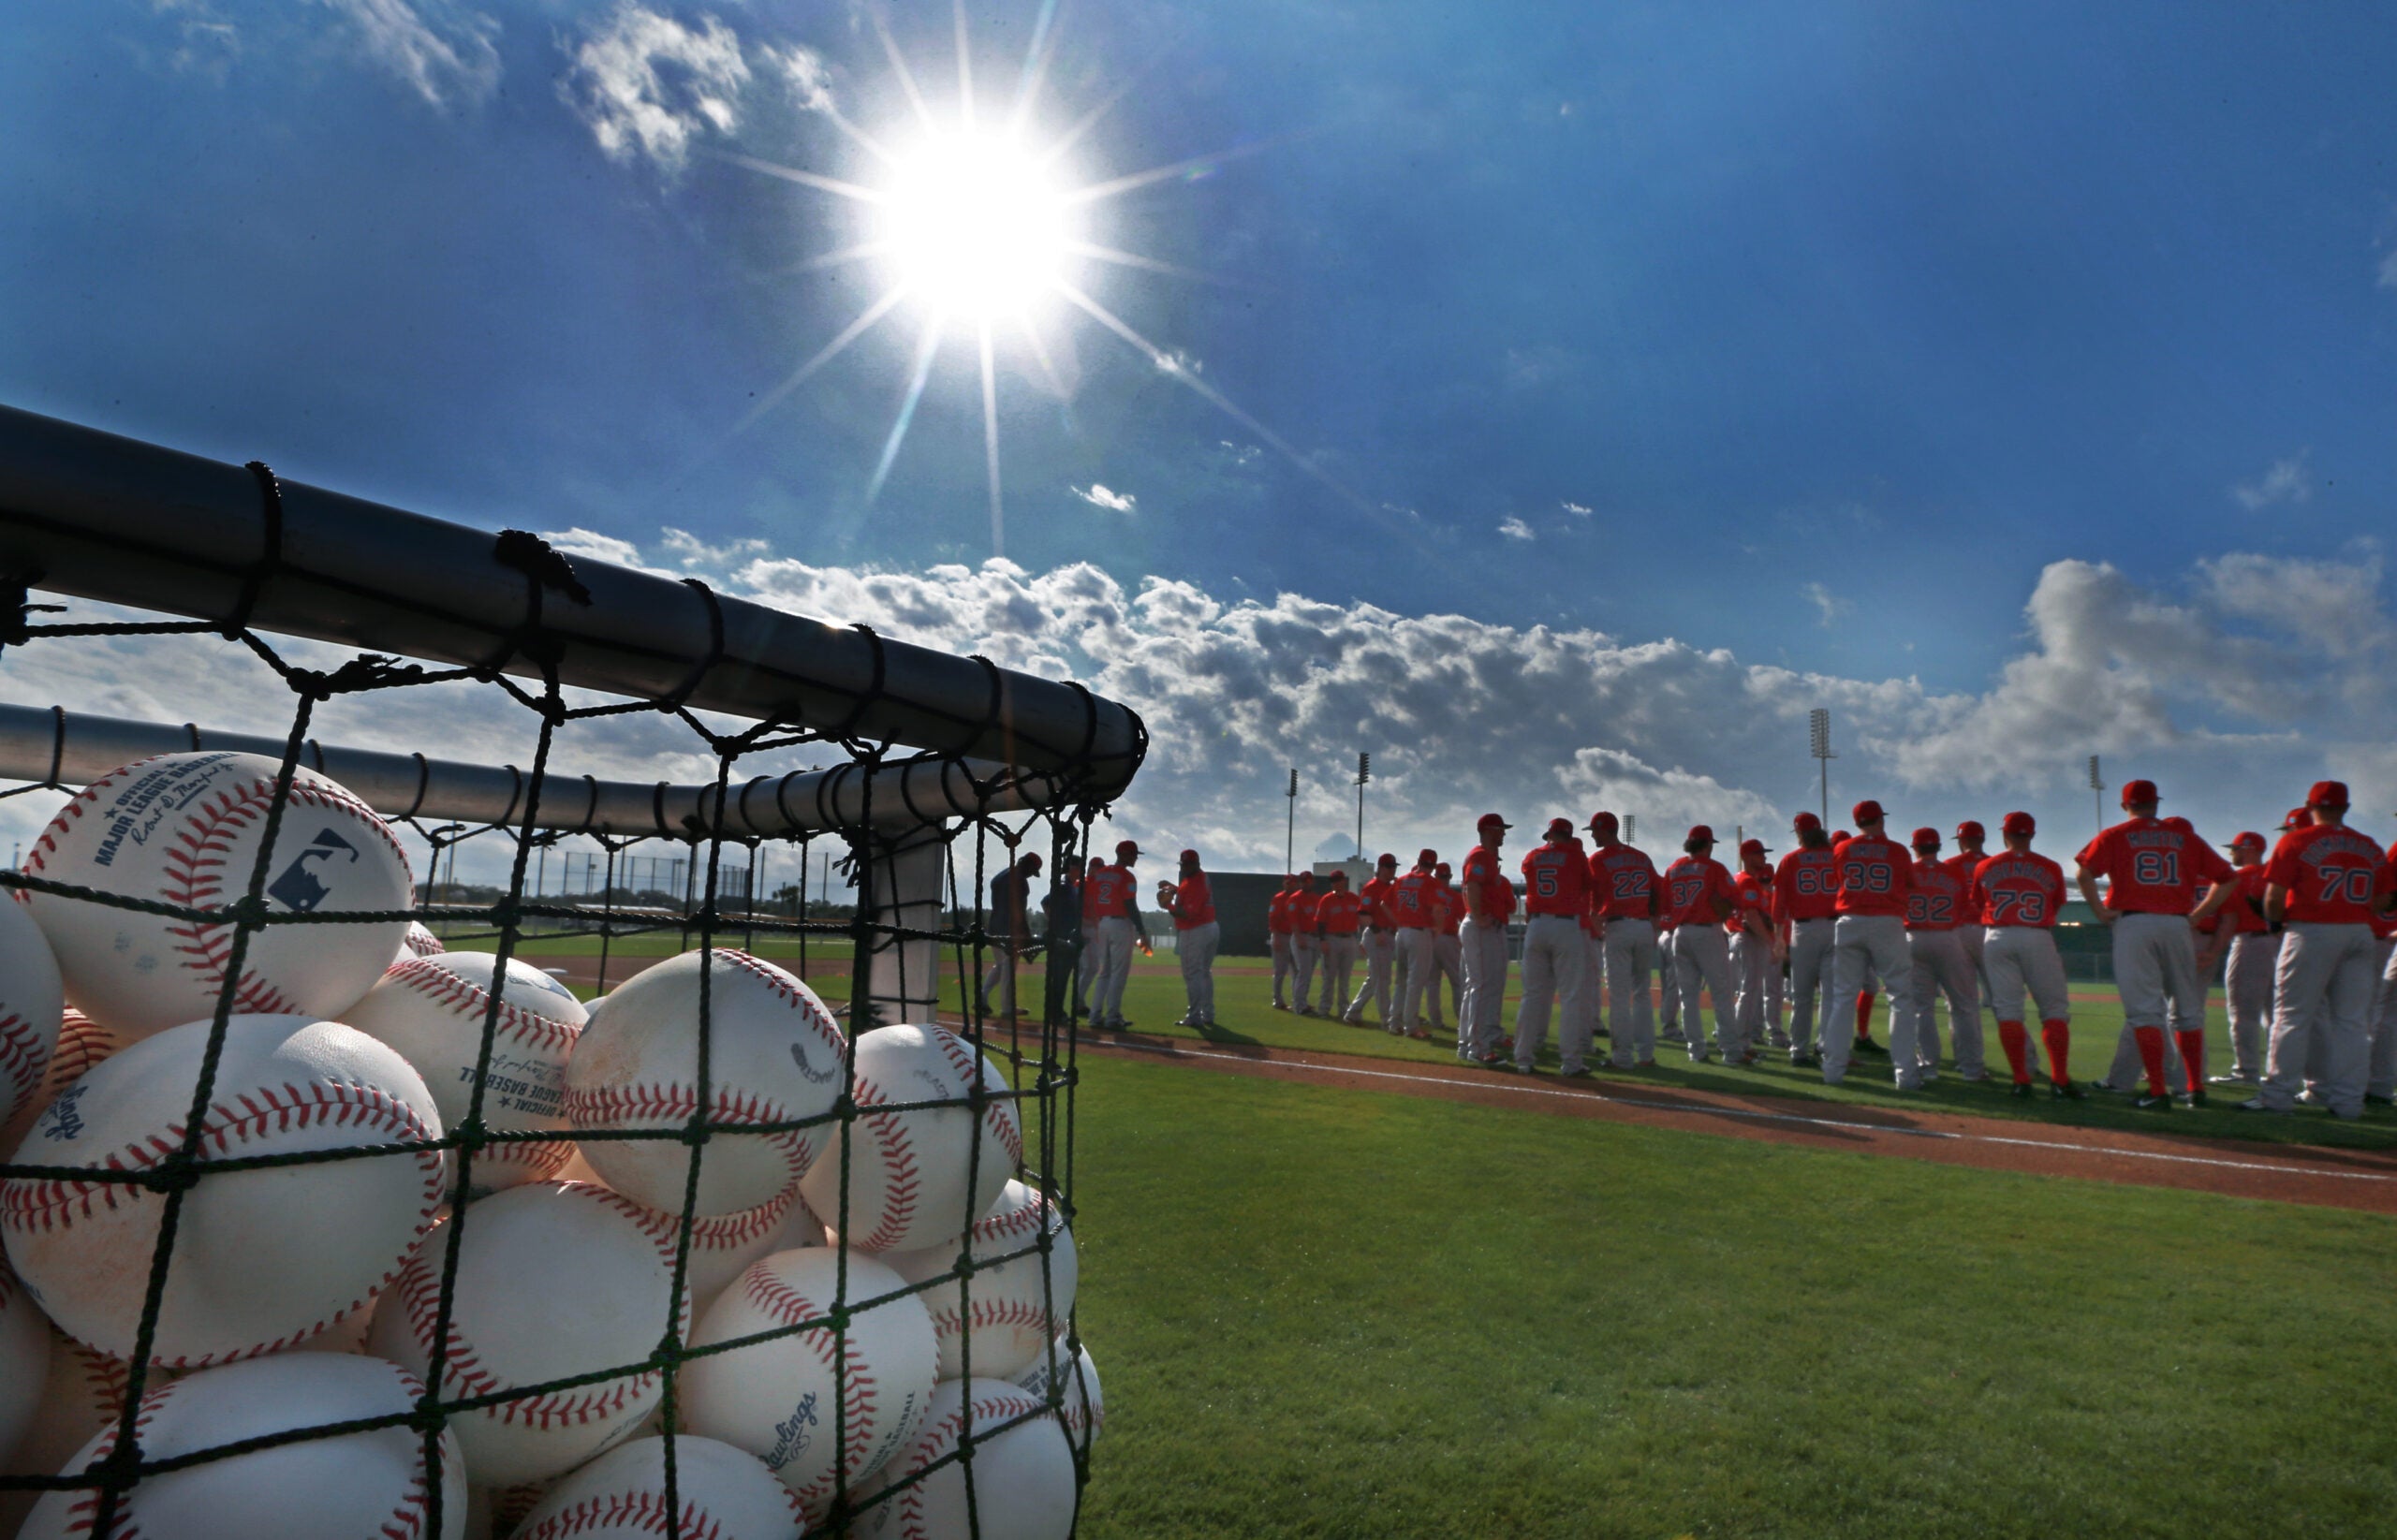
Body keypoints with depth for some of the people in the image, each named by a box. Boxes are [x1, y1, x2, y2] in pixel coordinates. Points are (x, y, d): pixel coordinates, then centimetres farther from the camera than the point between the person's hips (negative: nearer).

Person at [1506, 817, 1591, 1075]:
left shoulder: (1531, 858, 11)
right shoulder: (1575, 855, 3)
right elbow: (1587, 887, 14)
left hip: (1535, 926, 3)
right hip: (1567, 926, -3)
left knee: (1533, 994, 6)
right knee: (1570, 995, 0)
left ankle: (1523, 1058, 6)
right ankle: (1570, 1061, -2)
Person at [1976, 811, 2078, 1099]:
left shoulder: (1985, 868, 6)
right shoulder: (2050, 868, 6)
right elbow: (2056, 909, 13)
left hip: (1997, 938, 1)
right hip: (2038, 939, 0)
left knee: (2007, 1009, 1)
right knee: (2055, 1009, 6)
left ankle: (2021, 1080, -3)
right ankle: (2059, 1081, -2)